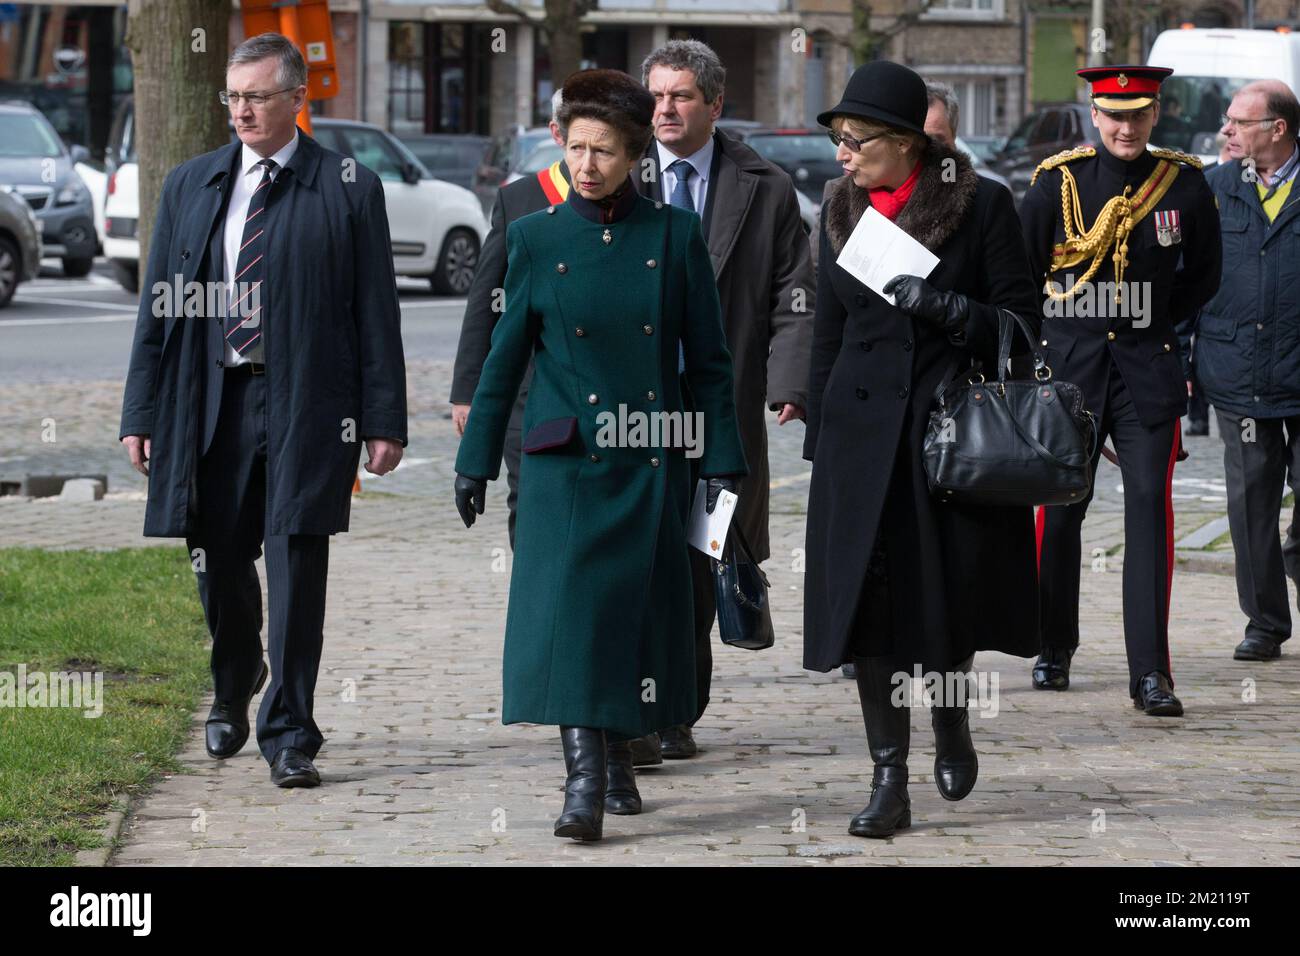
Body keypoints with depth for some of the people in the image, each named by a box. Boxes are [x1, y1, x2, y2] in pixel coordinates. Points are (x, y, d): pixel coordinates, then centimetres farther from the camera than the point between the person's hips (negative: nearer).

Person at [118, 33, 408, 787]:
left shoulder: (349, 189, 1)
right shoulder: (190, 185, 11)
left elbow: (377, 312, 0)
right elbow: (159, 305, 11)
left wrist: (385, 421, -5)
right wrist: (142, 413, 6)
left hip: (307, 407, -3)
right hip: (211, 405, 3)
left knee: (297, 567, -5)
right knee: (219, 563, 10)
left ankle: (289, 733, 3)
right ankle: (232, 697, 37)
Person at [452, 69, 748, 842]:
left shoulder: (675, 235, 1)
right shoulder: (537, 239, 2)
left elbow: (709, 359, 4)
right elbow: (505, 357, 7)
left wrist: (722, 462, 0)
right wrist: (476, 461, 7)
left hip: (651, 462, 1)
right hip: (567, 462, -1)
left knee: (638, 609, 7)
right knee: (567, 609, -12)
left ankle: (619, 756, 26)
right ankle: (585, 778, -16)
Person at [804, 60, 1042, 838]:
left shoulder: (983, 206, -5)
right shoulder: (842, 214, 7)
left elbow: (1022, 323, -5)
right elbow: (829, 337, 13)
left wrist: (941, 305, -21)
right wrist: (818, 445, 11)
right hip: (865, 440, 3)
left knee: (951, 598, 4)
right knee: (869, 601, -3)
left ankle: (952, 723, 34)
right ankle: (889, 781, 2)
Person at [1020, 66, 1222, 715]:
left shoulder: (1184, 183, 1)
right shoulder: (1058, 180, -1)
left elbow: (1203, 276, 14)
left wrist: (1157, 325, 11)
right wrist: (1059, 329, 9)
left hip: (1149, 369, 0)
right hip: (1068, 368, 0)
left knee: (1150, 504, -9)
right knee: (1059, 509, 7)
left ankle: (1150, 673, -8)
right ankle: (1054, 650, 27)